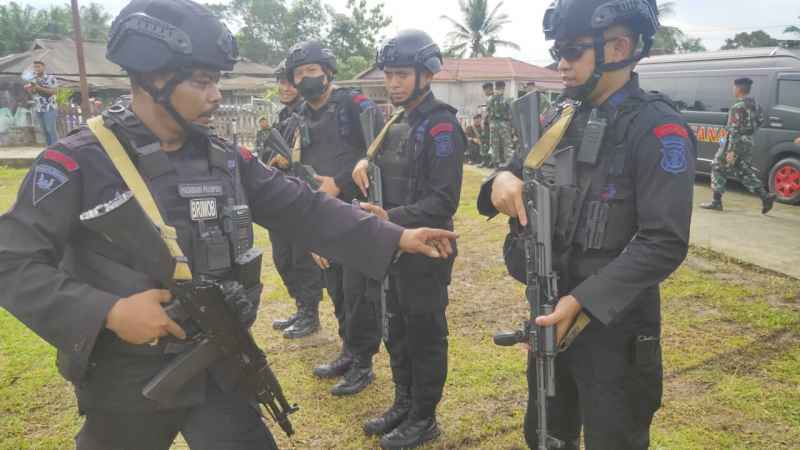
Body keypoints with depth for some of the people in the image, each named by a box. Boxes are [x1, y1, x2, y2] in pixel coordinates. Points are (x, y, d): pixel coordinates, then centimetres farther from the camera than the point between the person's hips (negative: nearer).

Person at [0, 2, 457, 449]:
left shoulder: (227, 160, 0)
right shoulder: (78, 163, -14)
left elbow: (305, 209, -3)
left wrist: (396, 238, -9)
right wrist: (106, 312, -27)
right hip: (126, 382, -3)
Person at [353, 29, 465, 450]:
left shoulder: (441, 127, -16)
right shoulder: (397, 123, 11)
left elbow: (443, 201, -22)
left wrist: (392, 218, -30)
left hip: (426, 250, -8)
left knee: (426, 335, 5)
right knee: (398, 332, 18)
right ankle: (403, 405, 35)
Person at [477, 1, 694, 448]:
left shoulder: (658, 128, -16)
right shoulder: (559, 117, 5)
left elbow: (664, 243, -22)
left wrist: (580, 301, -28)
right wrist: (504, 178, -15)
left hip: (613, 323, -6)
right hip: (550, 311, 6)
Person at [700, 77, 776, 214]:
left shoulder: (738, 107, -18)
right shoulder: (754, 104, 10)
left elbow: (735, 130, -22)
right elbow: (758, 122, 18)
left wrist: (731, 150, -24)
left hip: (736, 142, -8)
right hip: (748, 143, 8)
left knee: (718, 168, 4)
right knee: (746, 172, 14)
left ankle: (716, 202, 6)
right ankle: (766, 197, 5)